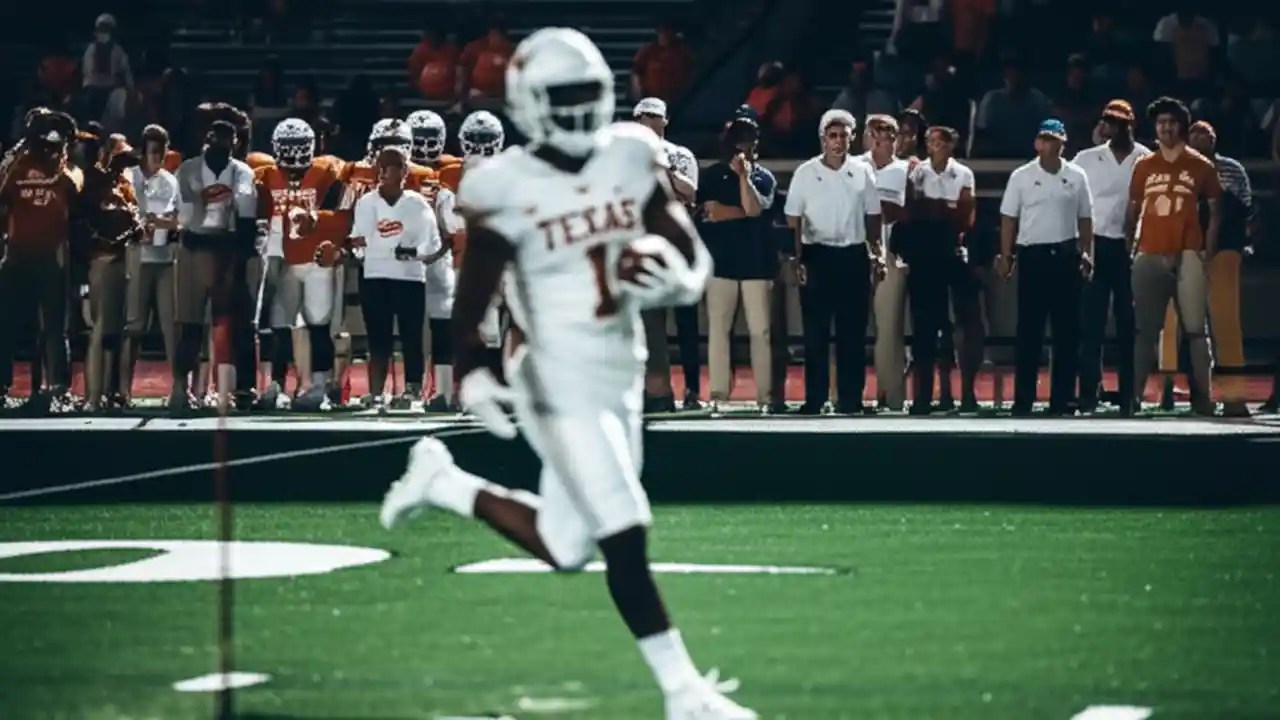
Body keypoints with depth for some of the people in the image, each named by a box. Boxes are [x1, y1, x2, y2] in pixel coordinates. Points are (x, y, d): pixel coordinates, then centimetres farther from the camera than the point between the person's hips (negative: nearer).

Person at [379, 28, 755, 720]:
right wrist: (472, 376, -16)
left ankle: (441, 481, 36)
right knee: (624, 538, -13)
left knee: (566, 547, 15)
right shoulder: (506, 191, -11)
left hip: (621, 379, 6)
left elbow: (692, 251, 6)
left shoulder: (631, 158, 2)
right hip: (560, 385, -6)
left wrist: (678, 279, -15)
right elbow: (471, 299, -5)